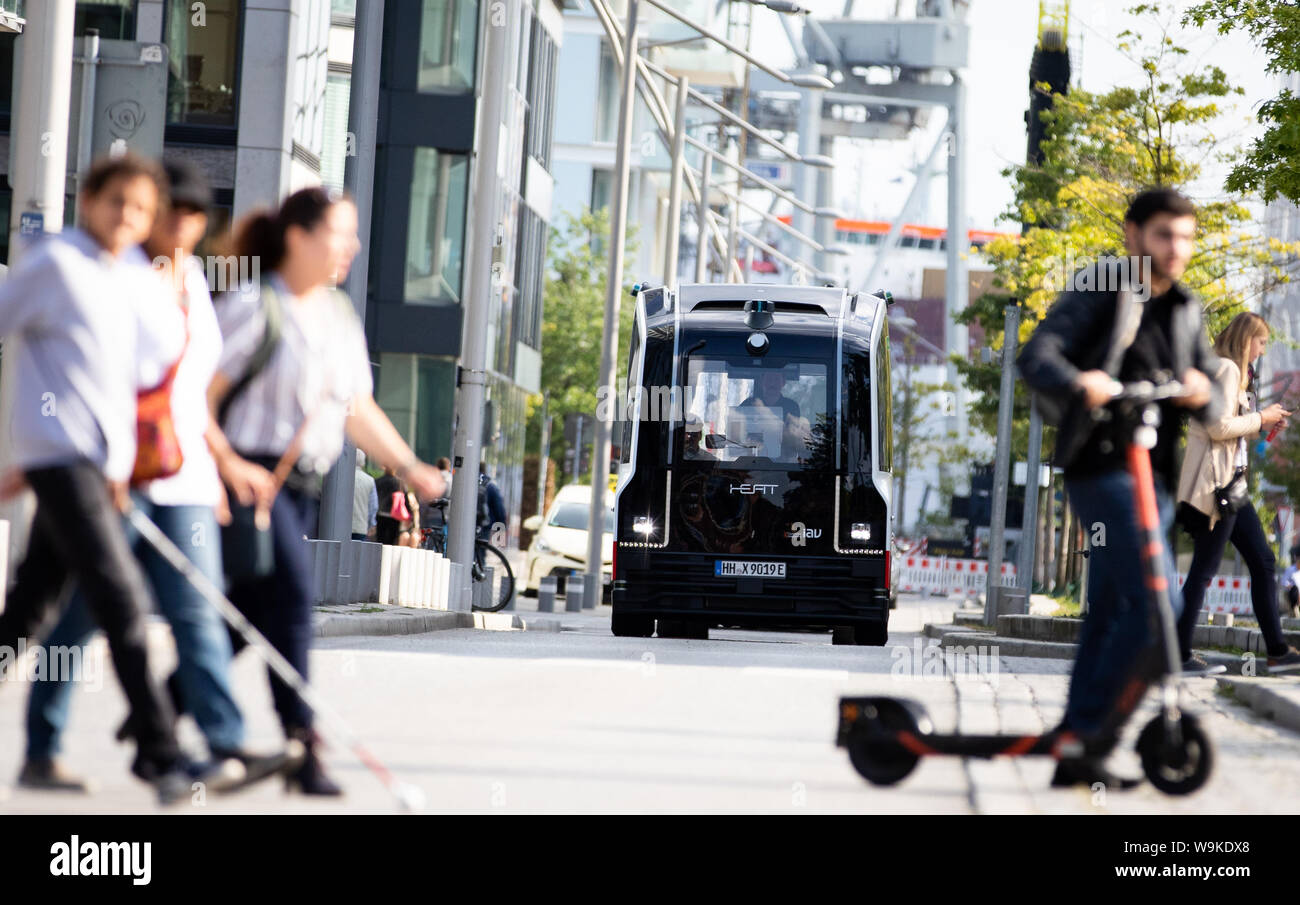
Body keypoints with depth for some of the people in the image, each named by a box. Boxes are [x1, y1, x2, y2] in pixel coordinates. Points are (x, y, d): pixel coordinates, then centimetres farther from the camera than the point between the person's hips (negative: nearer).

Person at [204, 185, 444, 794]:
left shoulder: (340, 316, 14)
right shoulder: (253, 308, -11)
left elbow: (359, 410, 19)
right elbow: (199, 399, -13)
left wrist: (407, 466, 6)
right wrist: (229, 467, -24)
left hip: (301, 484, 8)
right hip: (248, 479, -8)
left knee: (246, 611, 11)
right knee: (290, 592, -16)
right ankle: (301, 745, -13)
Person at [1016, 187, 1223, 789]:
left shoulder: (1185, 310, 17)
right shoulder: (1099, 290, -2)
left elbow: (1213, 412, 13)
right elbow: (1037, 356, -15)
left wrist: (1202, 395, -12)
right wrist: (1078, 384, -36)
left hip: (1153, 476, 7)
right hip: (1101, 466, -7)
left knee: (1110, 616, 9)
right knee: (1157, 603, -18)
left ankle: (1075, 752, 15)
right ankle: (1084, 737, -13)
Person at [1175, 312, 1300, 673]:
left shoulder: (1230, 371, 20)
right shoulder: (1226, 369, -11)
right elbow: (1219, 428, -20)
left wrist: (1263, 423, 10)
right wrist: (1260, 419, -9)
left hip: (1231, 481, 11)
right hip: (1214, 482, -11)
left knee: (1264, 563, 10)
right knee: (1204, 569, -7)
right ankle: (1179, 655, -4)